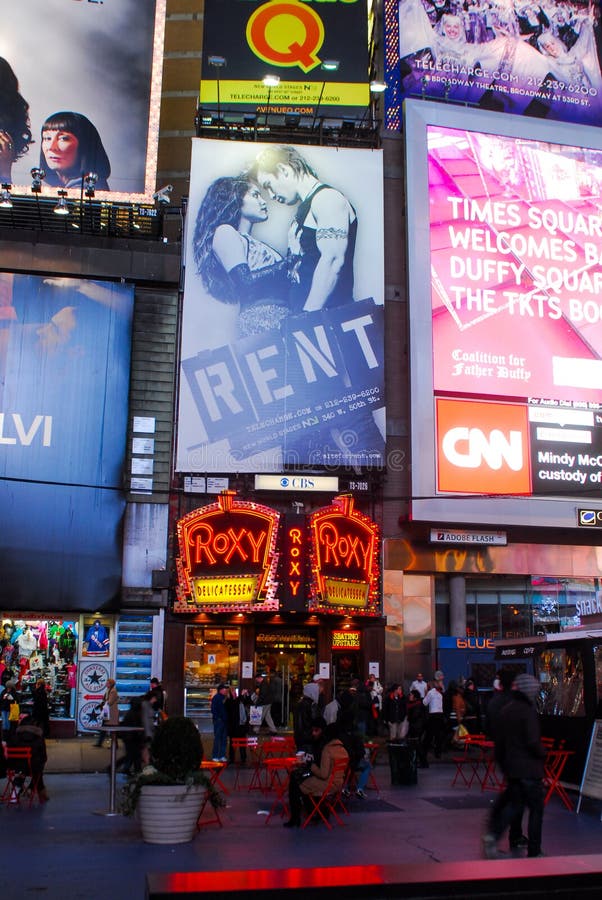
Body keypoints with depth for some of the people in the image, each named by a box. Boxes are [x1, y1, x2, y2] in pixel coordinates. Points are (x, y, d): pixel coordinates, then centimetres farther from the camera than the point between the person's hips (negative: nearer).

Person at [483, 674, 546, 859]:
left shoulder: (505, 710, 8)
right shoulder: (528, 712, -15)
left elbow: (498, 740, 13)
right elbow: (533, 741, -21)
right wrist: (543, 754, -2)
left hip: (511, 767, 7)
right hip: (529, 768, -7)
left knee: (514, 804, 17)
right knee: (536, 808, 5)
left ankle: (492, 834, 0)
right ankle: (534, 852, 9)